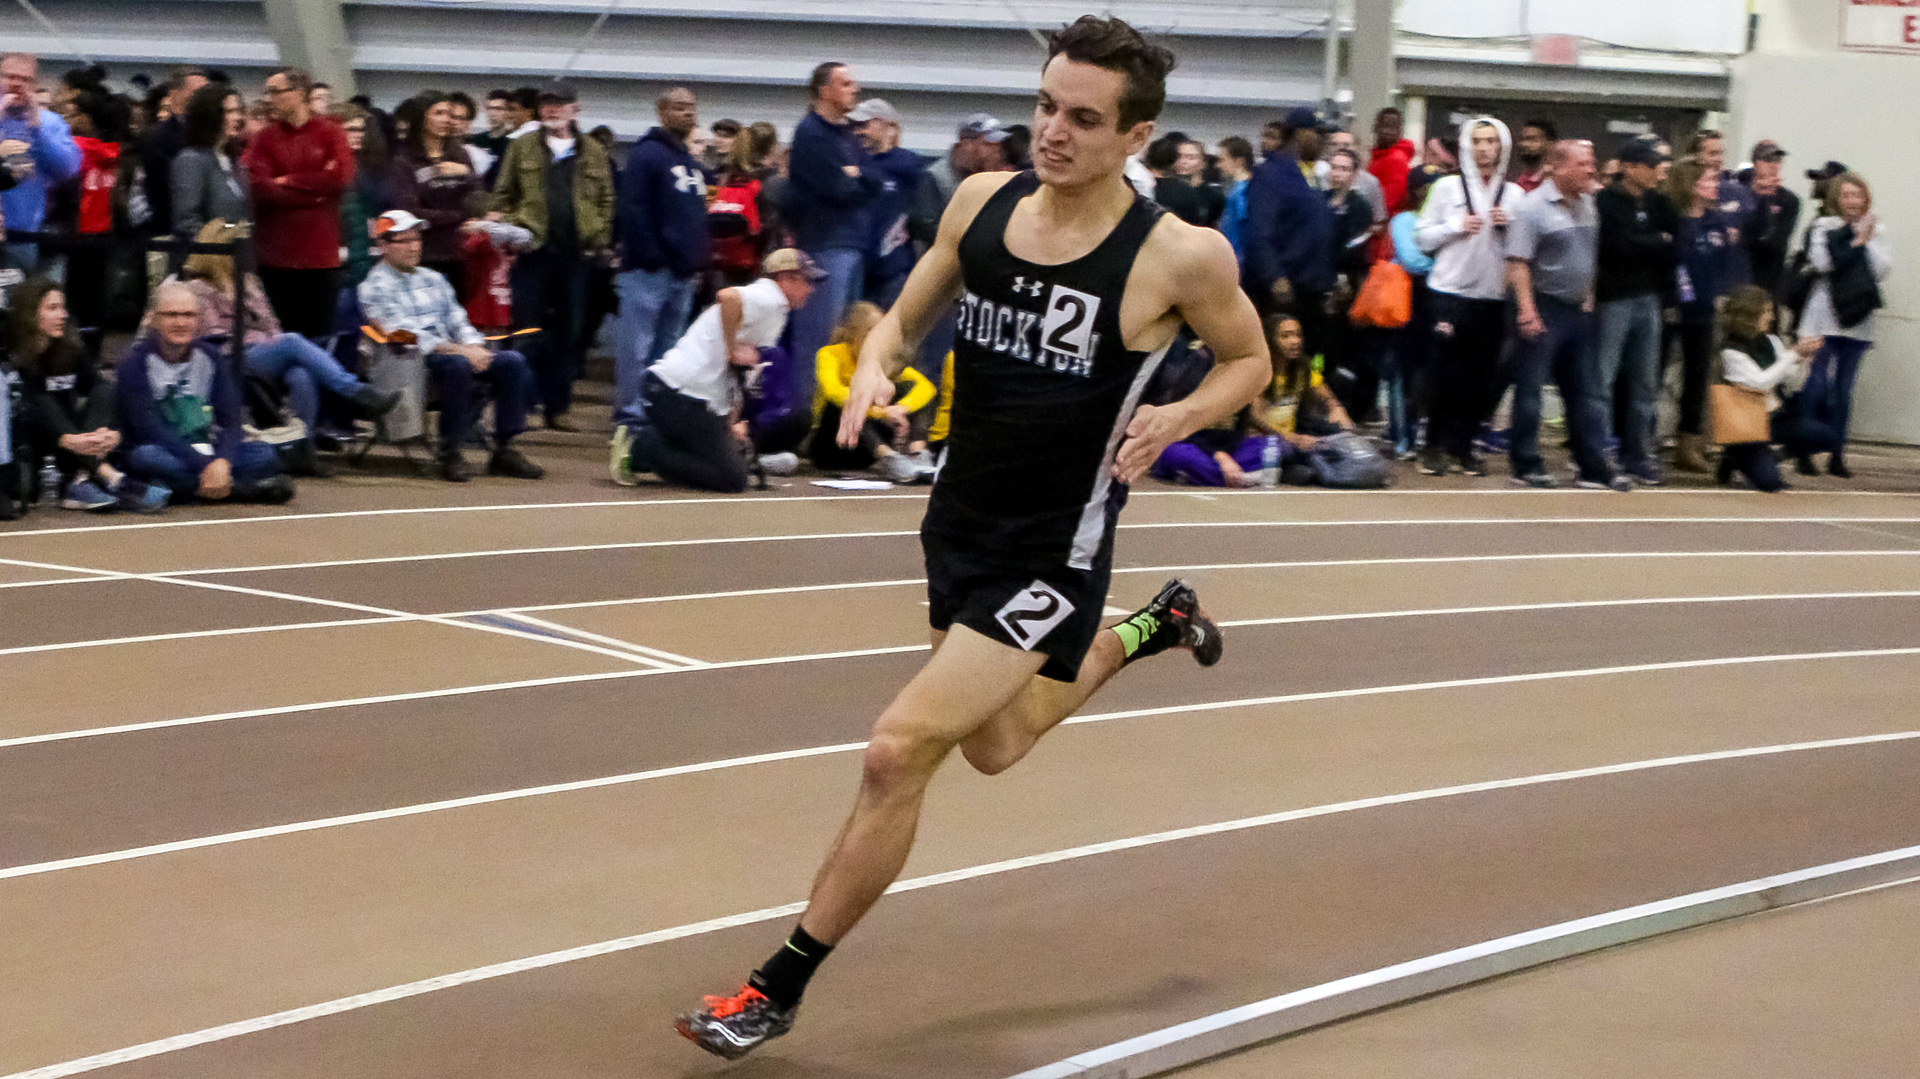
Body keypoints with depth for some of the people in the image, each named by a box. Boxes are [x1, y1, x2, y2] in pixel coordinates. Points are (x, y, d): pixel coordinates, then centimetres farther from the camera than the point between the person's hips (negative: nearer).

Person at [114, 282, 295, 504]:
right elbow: (149, 429, -19)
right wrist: (205, 465, -28)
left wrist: (221, 462, -25)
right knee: (148, 457, -39)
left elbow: (231, 419, -3)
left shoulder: (211, 358, 6)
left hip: (203, 453, 4)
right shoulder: (136, 362, -8)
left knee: (264, 454, -16)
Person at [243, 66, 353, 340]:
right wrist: (314, 190, -8)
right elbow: (258, 189, -6)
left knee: (319, 333, -1)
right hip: (276, 254, 1)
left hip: (320, 253, -1)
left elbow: (340, 178, -9)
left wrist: (287, 182, -4)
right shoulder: (264, 139, 9)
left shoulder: (330, 133, 7)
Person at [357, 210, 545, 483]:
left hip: (456, 352, 8)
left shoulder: (433, 279, 23)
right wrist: (458, 350, -21)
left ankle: (504, 451, -11)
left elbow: (457, 320, 18)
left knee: (512, 362, -12)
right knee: (458, 364, -37)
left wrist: (475, 347, -6)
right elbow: (404, 335, -13)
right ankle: (450, 454, -29)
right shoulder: (375, 287, -2)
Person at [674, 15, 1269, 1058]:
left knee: (899, 749, -14)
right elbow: (905, 317, 9)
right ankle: (1153, 629, 51)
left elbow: (1248, 359, 0)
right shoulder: (982, 201, -5)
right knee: (993, 746, 26)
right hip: (960, 518, 7)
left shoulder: (1181, 256, -18)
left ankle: (779, 988, 0)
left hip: (1050, 552, -6)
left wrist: (1175, 418, -19)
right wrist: (873, 368, -13)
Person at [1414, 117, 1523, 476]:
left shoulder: (1514, 194, 9)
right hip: (1450, 293, -2)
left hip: (1494, 295, 2)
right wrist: (1457, 226, -10)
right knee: (1447, 375, -3)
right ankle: (1436, 446, 7)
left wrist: (1512, 226, -7)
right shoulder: (1448, 187, 4)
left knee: (1482, 377, 4)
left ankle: (1463, 445, 14)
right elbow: (1423, 237, 4)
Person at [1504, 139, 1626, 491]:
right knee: (1530, 389, -1)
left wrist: (1589, 298, 14)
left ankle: (1593, 468, 14)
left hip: (1578, 312, 7)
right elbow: (1517, 263, -16)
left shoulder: (1587, 205, 11)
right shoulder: (1532, 207, -11)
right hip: (1543, 309, -7)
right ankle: (1526, 465, 7)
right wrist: (1527, 311, -22)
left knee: (1581, 393, 10)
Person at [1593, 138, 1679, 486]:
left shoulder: (1657, 203, 13)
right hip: (1614, 299, -7)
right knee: (1603, 379, -5)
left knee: (1645, 382, 9)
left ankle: (1637, 454, 15)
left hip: (1648, 299, 7)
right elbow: (1621, 246, -18)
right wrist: (1659, 242, -4)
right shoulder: (1607, 202, -8)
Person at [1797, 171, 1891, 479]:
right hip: (1823, 317, -3)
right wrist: (1855, 241, -9)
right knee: (1817, 384, -7)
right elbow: (1822, 262, -15)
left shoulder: (1877, 231, 10)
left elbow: (1882, 270, -1)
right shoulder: (1823, 227, 1)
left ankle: (1837, 455, 9)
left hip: (1857, 320, 3)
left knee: (1844, 389, 5)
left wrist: (1867, 241, -7)